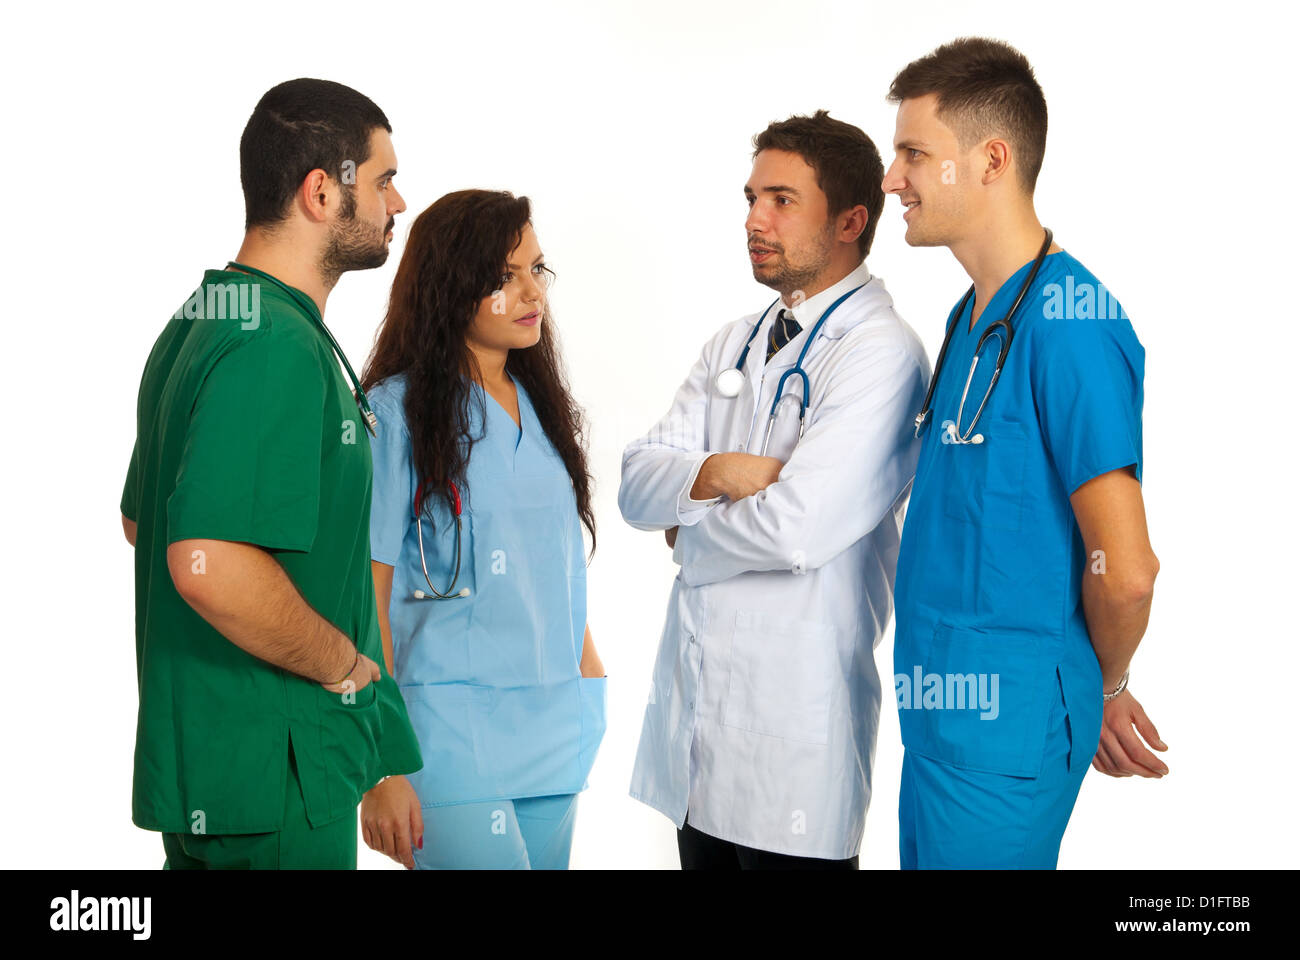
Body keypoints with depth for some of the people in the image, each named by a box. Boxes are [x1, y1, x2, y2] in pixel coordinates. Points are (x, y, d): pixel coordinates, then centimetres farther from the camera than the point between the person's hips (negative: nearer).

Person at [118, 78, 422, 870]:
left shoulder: (197, 325, 12)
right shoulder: (279, 347, -21)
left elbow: (142, 520, 22)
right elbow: (211, 564, -33)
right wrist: (341, 663, -16)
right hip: (271, 774, -10)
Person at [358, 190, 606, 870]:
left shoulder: (542, 406, 13)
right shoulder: (397, 412, -7)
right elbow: (366, 597, -9)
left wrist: (591, 682, 14)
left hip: (556, 731, 6)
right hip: (451, 733, -6)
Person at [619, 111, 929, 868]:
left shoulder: (879, 352, -12)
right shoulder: (735, 344, 14)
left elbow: (794, 528, -22)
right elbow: (637, 484, 8)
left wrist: (689, 534, -3)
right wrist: (715, 473, -13)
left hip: (792, 730, -7)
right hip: (693, 711, 7)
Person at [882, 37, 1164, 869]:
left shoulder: (1069, 325, -19)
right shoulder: (971, 316, 12)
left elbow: (1124, 572, -20)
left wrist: (1105, 689, -2)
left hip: (1001, 730, -9)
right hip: (942, 711, 9)